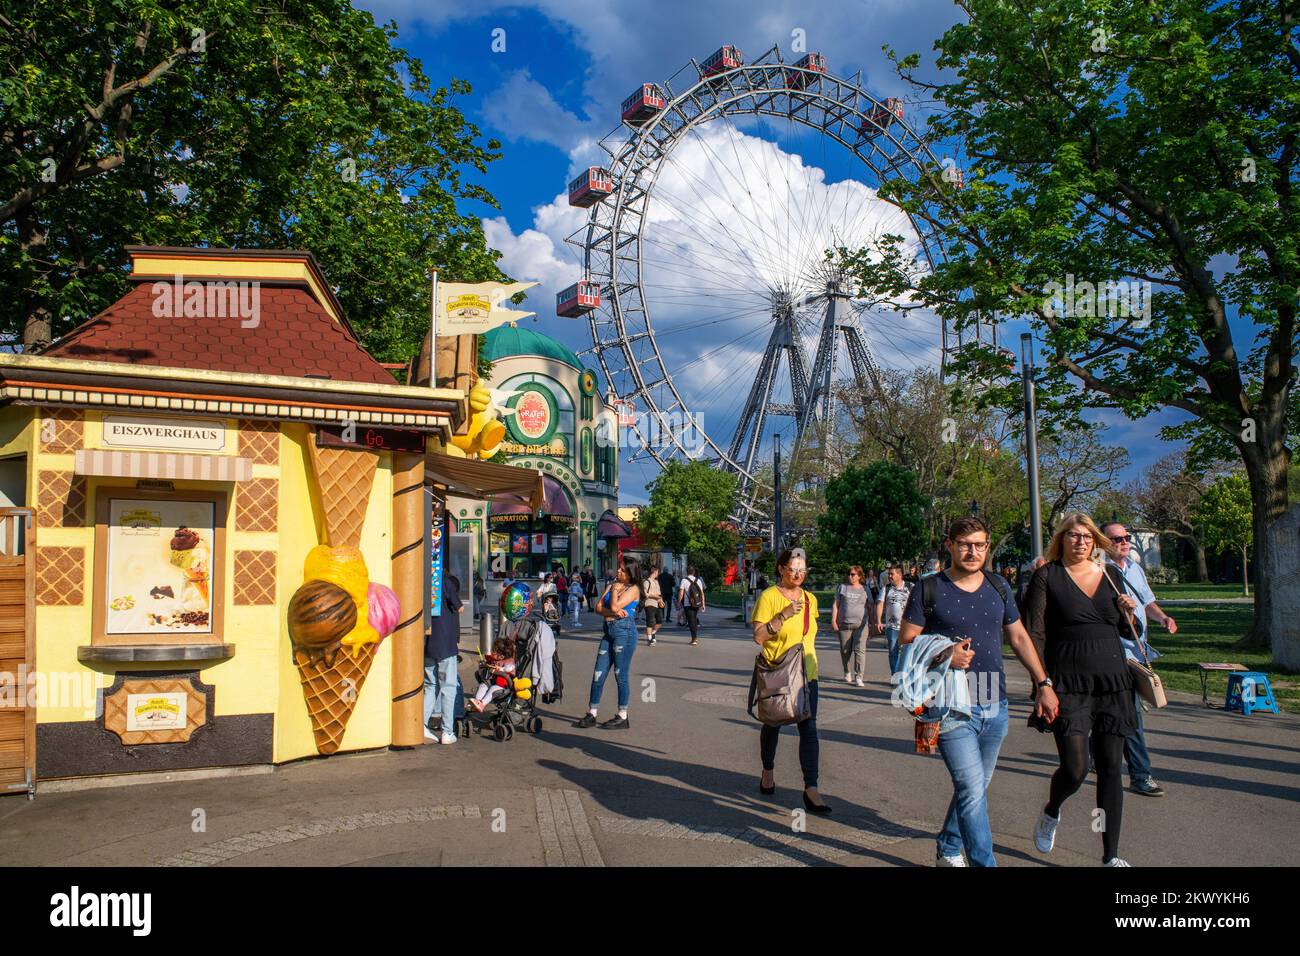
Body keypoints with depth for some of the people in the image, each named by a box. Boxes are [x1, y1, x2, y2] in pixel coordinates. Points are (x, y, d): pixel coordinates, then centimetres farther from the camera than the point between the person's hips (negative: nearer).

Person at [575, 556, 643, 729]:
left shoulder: (633, 589, -4)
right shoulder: (612, 584, 15)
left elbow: (614, 606, -16)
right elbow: (599, 608, 6)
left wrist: (615, 589, -1)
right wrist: (614, 612, -11)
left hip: (624, 630, -7)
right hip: (609, 630, 7)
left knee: (621, 674, -2)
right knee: (598, 674, 6)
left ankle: (623, 718, 7)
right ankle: (592, 714, 14)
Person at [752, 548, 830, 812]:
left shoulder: (810, 599, 8)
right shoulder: (769, 597, -10)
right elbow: (758, 636, -16)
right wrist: (784, 615, -24)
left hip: (806, 674, 4)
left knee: (809, 728, -7)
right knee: (772, 725, 14)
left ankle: (811, 789, -9)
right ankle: (768, 771, 37)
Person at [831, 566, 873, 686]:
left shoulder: (865, 589, 11)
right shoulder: (842, 587, 9)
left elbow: (870, 607, 15)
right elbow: (836, 605, 8)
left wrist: (872, 622, 9)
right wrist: (833, 620, 0)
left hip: (860, 624, -1)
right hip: (844, 624, 1)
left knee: (860, 649, -11)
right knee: (845, 650, 6)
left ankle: (858, 677, -11)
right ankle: (847, 673, 26)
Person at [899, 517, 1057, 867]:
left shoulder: (998, 587, 9)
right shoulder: (929, 589, -5)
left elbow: (1019, 637, 16)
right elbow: (905, 642, -4)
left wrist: (1044, 684, 11)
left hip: (995, 706, 5)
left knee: (973, 789, 15)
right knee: (973, 791, -13)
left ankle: (948, 850, 35)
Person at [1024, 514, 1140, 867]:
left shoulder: (1111, 575, 12)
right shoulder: (1047, 576, -1)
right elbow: (1036, 631, -5)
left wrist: (1128, 611, 1)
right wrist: (1042, 681, -13)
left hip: (1113, 682, 4)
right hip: (1068, 683, -4)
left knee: (1111, 768, 6)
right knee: (1075, 768, -10)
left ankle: (1111, 855, 16)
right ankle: (1050, 813, 23)